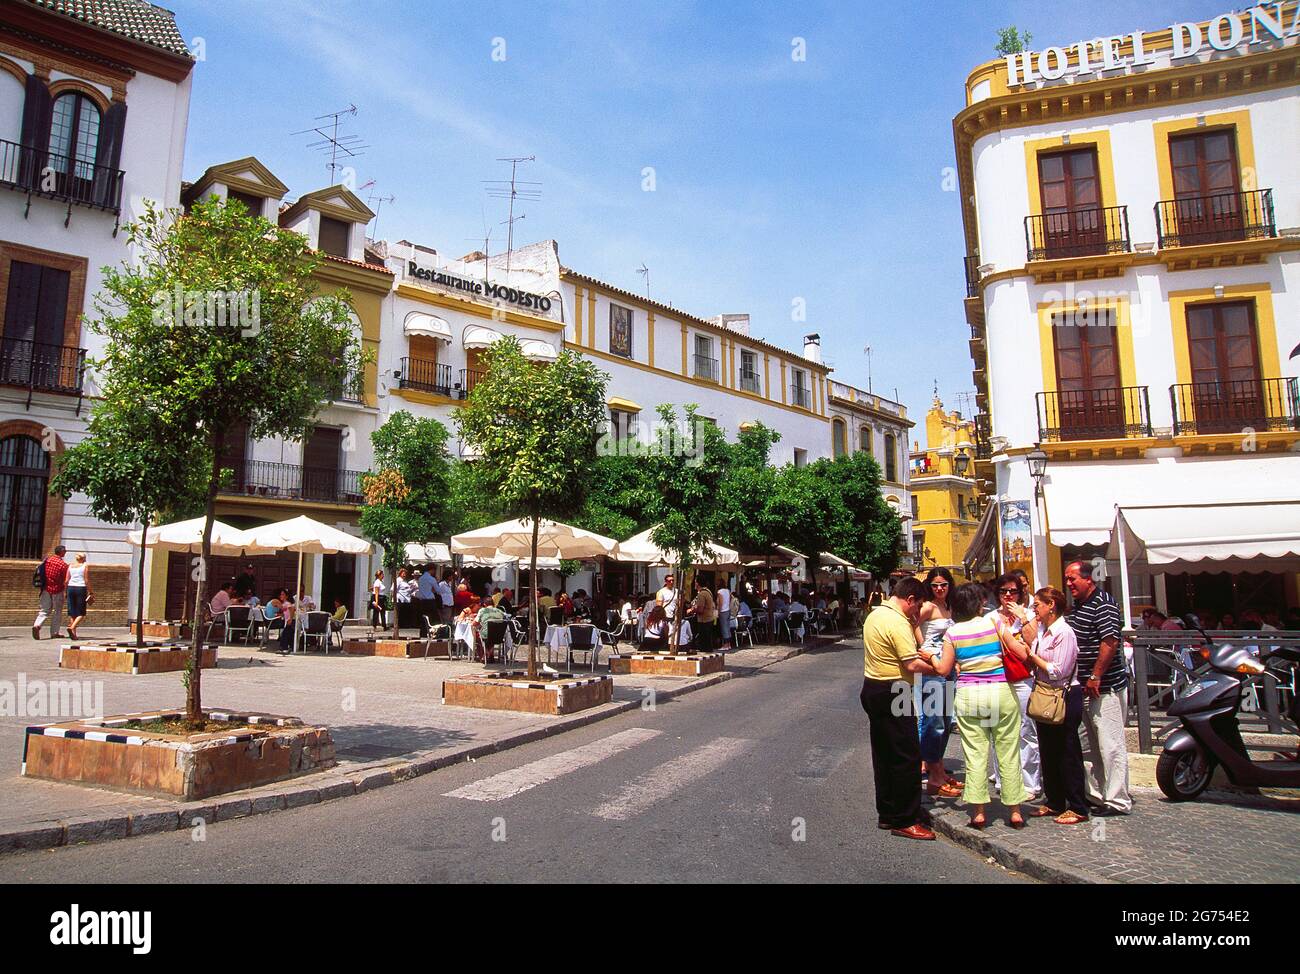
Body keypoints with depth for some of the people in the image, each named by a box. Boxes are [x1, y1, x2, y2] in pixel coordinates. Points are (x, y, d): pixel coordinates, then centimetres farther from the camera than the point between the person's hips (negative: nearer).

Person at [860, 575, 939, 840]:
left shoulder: (874, 616, 12)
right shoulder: (898, 622, -19)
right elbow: (912, 664, -23)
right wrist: (938, 668, -8)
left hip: (872, 687, 10)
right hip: (893, 694, -10)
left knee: (883, 755, 15)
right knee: (907, 757, -2)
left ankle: (886, 814, 24)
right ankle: (904, 821, 3)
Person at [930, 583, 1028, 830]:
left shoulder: (952, 633, -2)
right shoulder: (994, 623, -6)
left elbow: (943, 669, 0)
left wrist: (930, 658, 20)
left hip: (968, 696, 1)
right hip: (1001, 692, 0)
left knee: (975, 756, 6)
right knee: (1009, 754, 9)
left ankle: (978, 812, 8)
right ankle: (1015, 811, 16)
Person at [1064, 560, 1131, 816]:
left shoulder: (1103, 603, -14)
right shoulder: (1077, 606, 15)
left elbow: (1110, 641, -22)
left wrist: (1095, 677, -21)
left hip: (1105, 686, -10)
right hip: (1087, 687, 10)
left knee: (1111, 745, -4)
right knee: (1096, 745, 16)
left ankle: (1117, 801, 3)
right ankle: (1097, 794, 25)